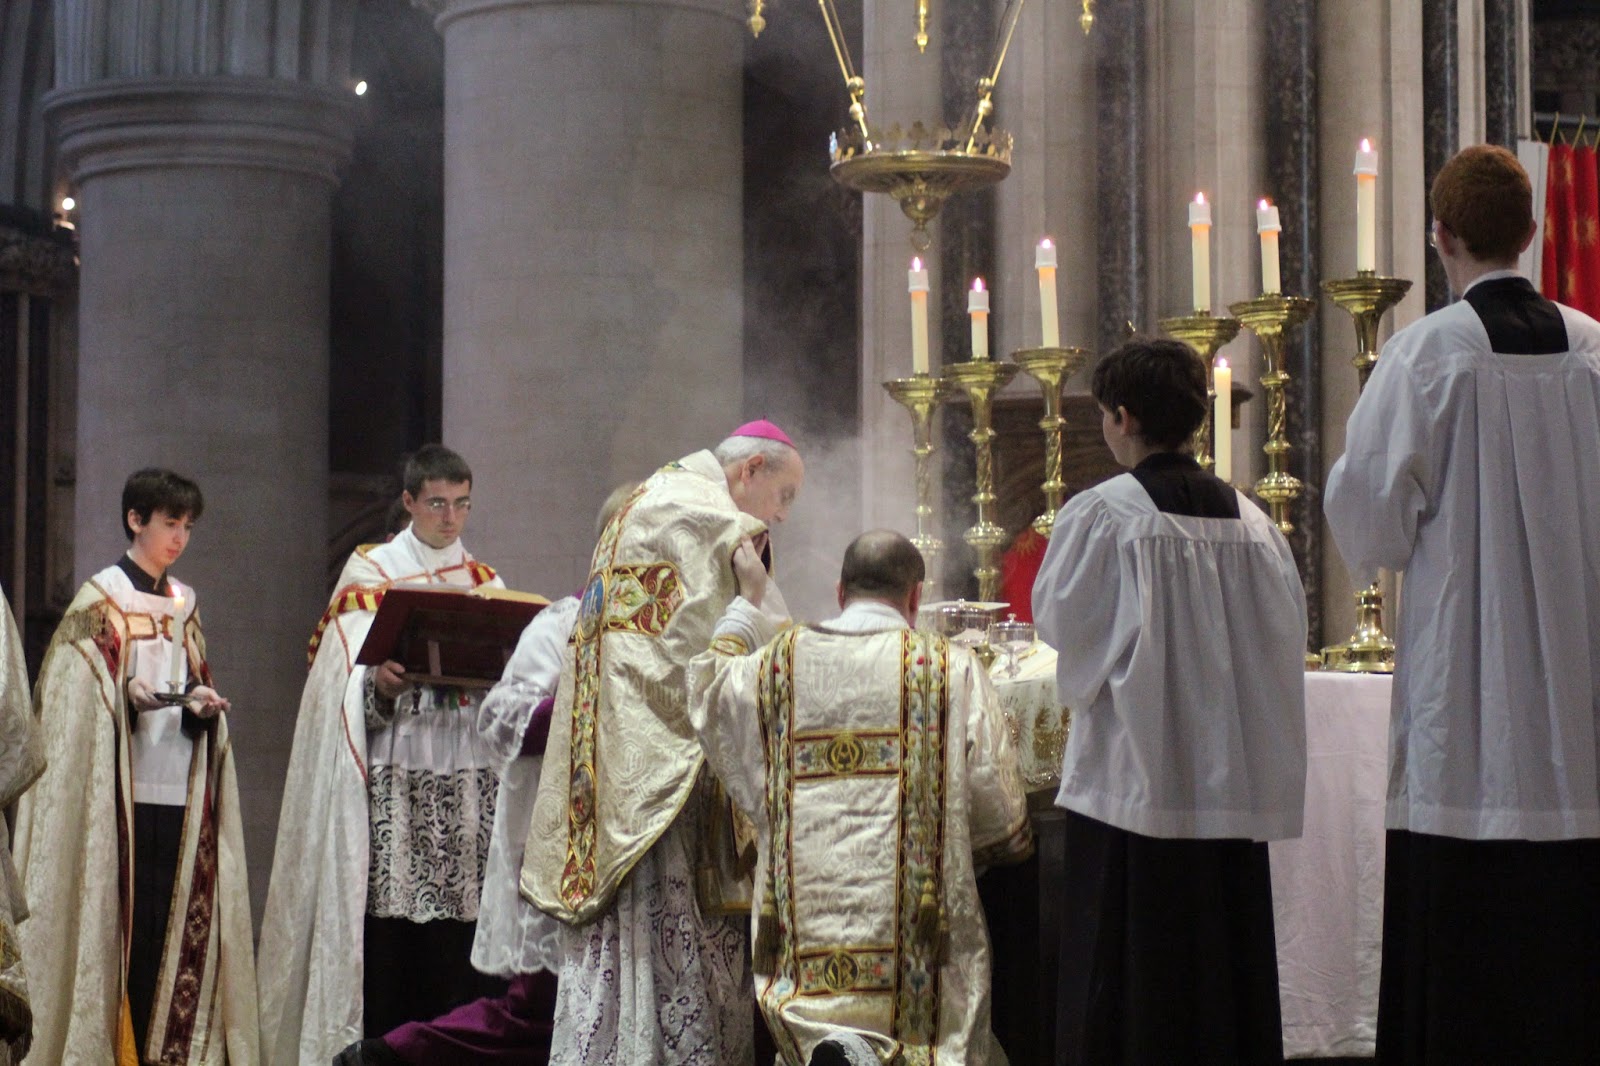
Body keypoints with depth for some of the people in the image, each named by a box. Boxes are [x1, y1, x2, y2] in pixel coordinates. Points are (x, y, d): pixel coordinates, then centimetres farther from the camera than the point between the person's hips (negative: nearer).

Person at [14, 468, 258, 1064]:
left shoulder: (184, 606, 17)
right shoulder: (99, 601, 1)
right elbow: (73, 699, -4)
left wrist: (203, 703, -3)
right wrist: (125, 692, -22)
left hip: (180, 792, 5)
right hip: (119, 793, -5)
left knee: (175, 925, 0)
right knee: (116, 920, -8)